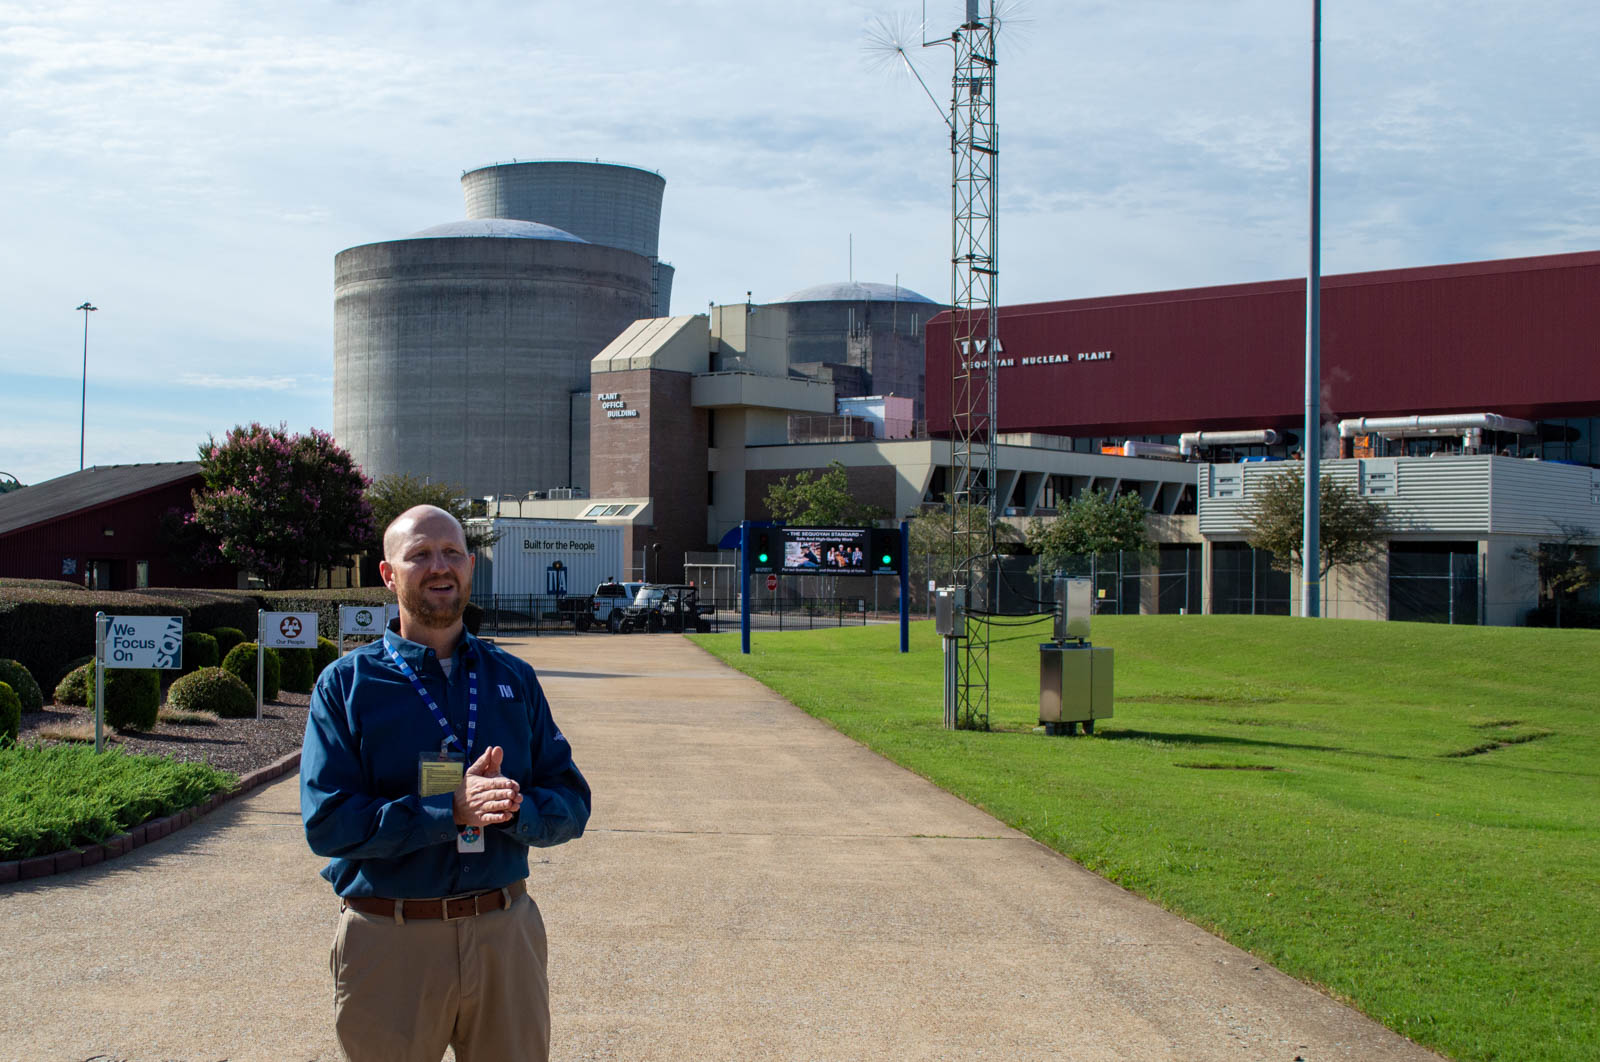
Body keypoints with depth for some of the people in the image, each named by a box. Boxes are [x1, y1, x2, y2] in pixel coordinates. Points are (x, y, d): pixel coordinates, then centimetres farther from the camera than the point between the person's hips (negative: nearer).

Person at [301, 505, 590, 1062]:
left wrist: (513, 808, -17)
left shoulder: (513, 678, 9)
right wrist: (449, 811, -21)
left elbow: (571, 802, 5)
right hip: (389, 943, -3)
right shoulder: (347, 682, 0)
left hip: (505, 935, 3)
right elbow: (326, 822, -11)